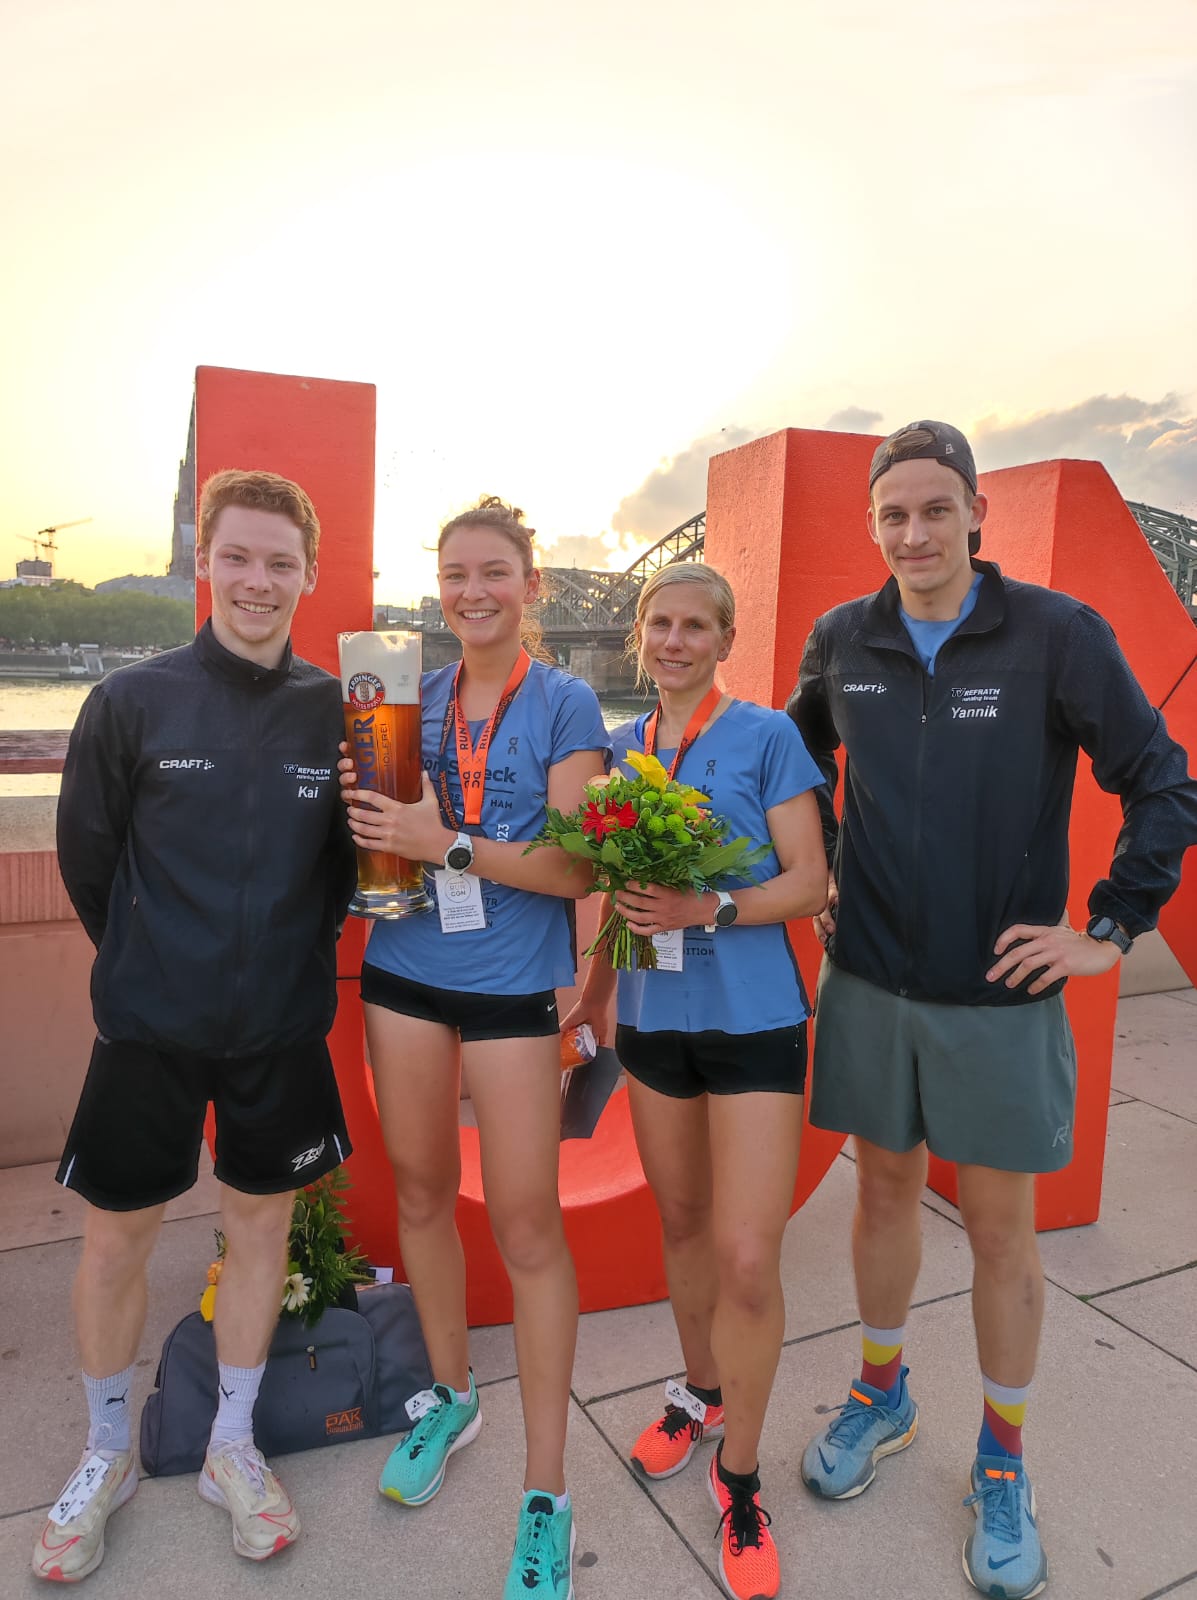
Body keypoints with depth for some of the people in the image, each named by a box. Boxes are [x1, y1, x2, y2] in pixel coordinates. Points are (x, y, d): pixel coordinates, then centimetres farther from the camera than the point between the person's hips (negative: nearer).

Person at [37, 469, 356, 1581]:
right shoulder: (132, 702, -7)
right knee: (116, 1235, 11)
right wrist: (150, 963, 7)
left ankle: (233, 1447, 36)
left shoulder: (337, 711, -4)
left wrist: (291, 955, 0)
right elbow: (86, 858, 2)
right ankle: (106, 1456, 37)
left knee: (260, 1220, 13)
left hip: (283, 1027, 1)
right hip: (149, 1025, -1)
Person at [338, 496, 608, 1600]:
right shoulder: (417, 699, 7)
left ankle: (547, 1493, 16)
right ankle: (452, 1394, 40)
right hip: (406, 970, 5)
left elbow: (576, 868, -12)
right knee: (421, 1187, 16)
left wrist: (447, 844, -22)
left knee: (527, 1225, 0)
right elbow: (393, 833, 13)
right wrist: (360, 800, -9)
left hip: (511, 983, -4)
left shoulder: (564, 703, -6)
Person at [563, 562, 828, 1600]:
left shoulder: (766, 735, -7)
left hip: (752, 1018, -5)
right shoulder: (626, 748, 8)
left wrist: (710, 909, -25)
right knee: (681, 1222, 19)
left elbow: (810, 882, -10)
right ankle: (701, 1392, 44)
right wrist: (593, 995, 19)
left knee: (748, 1259, -4)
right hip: (654, 1018, 5)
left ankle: (739, 1477, 20)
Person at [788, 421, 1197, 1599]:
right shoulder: (842, 641, 0)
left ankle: (1001, 1464, 33)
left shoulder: (1057, 634, -10)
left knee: (1000, 1222, 10)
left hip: (1000, 991, -2)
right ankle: (882, 1396, 41)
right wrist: (815, 877, 9)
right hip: (868, 980, 3)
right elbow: (801, 757, 18)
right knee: (884, 1188, 17)